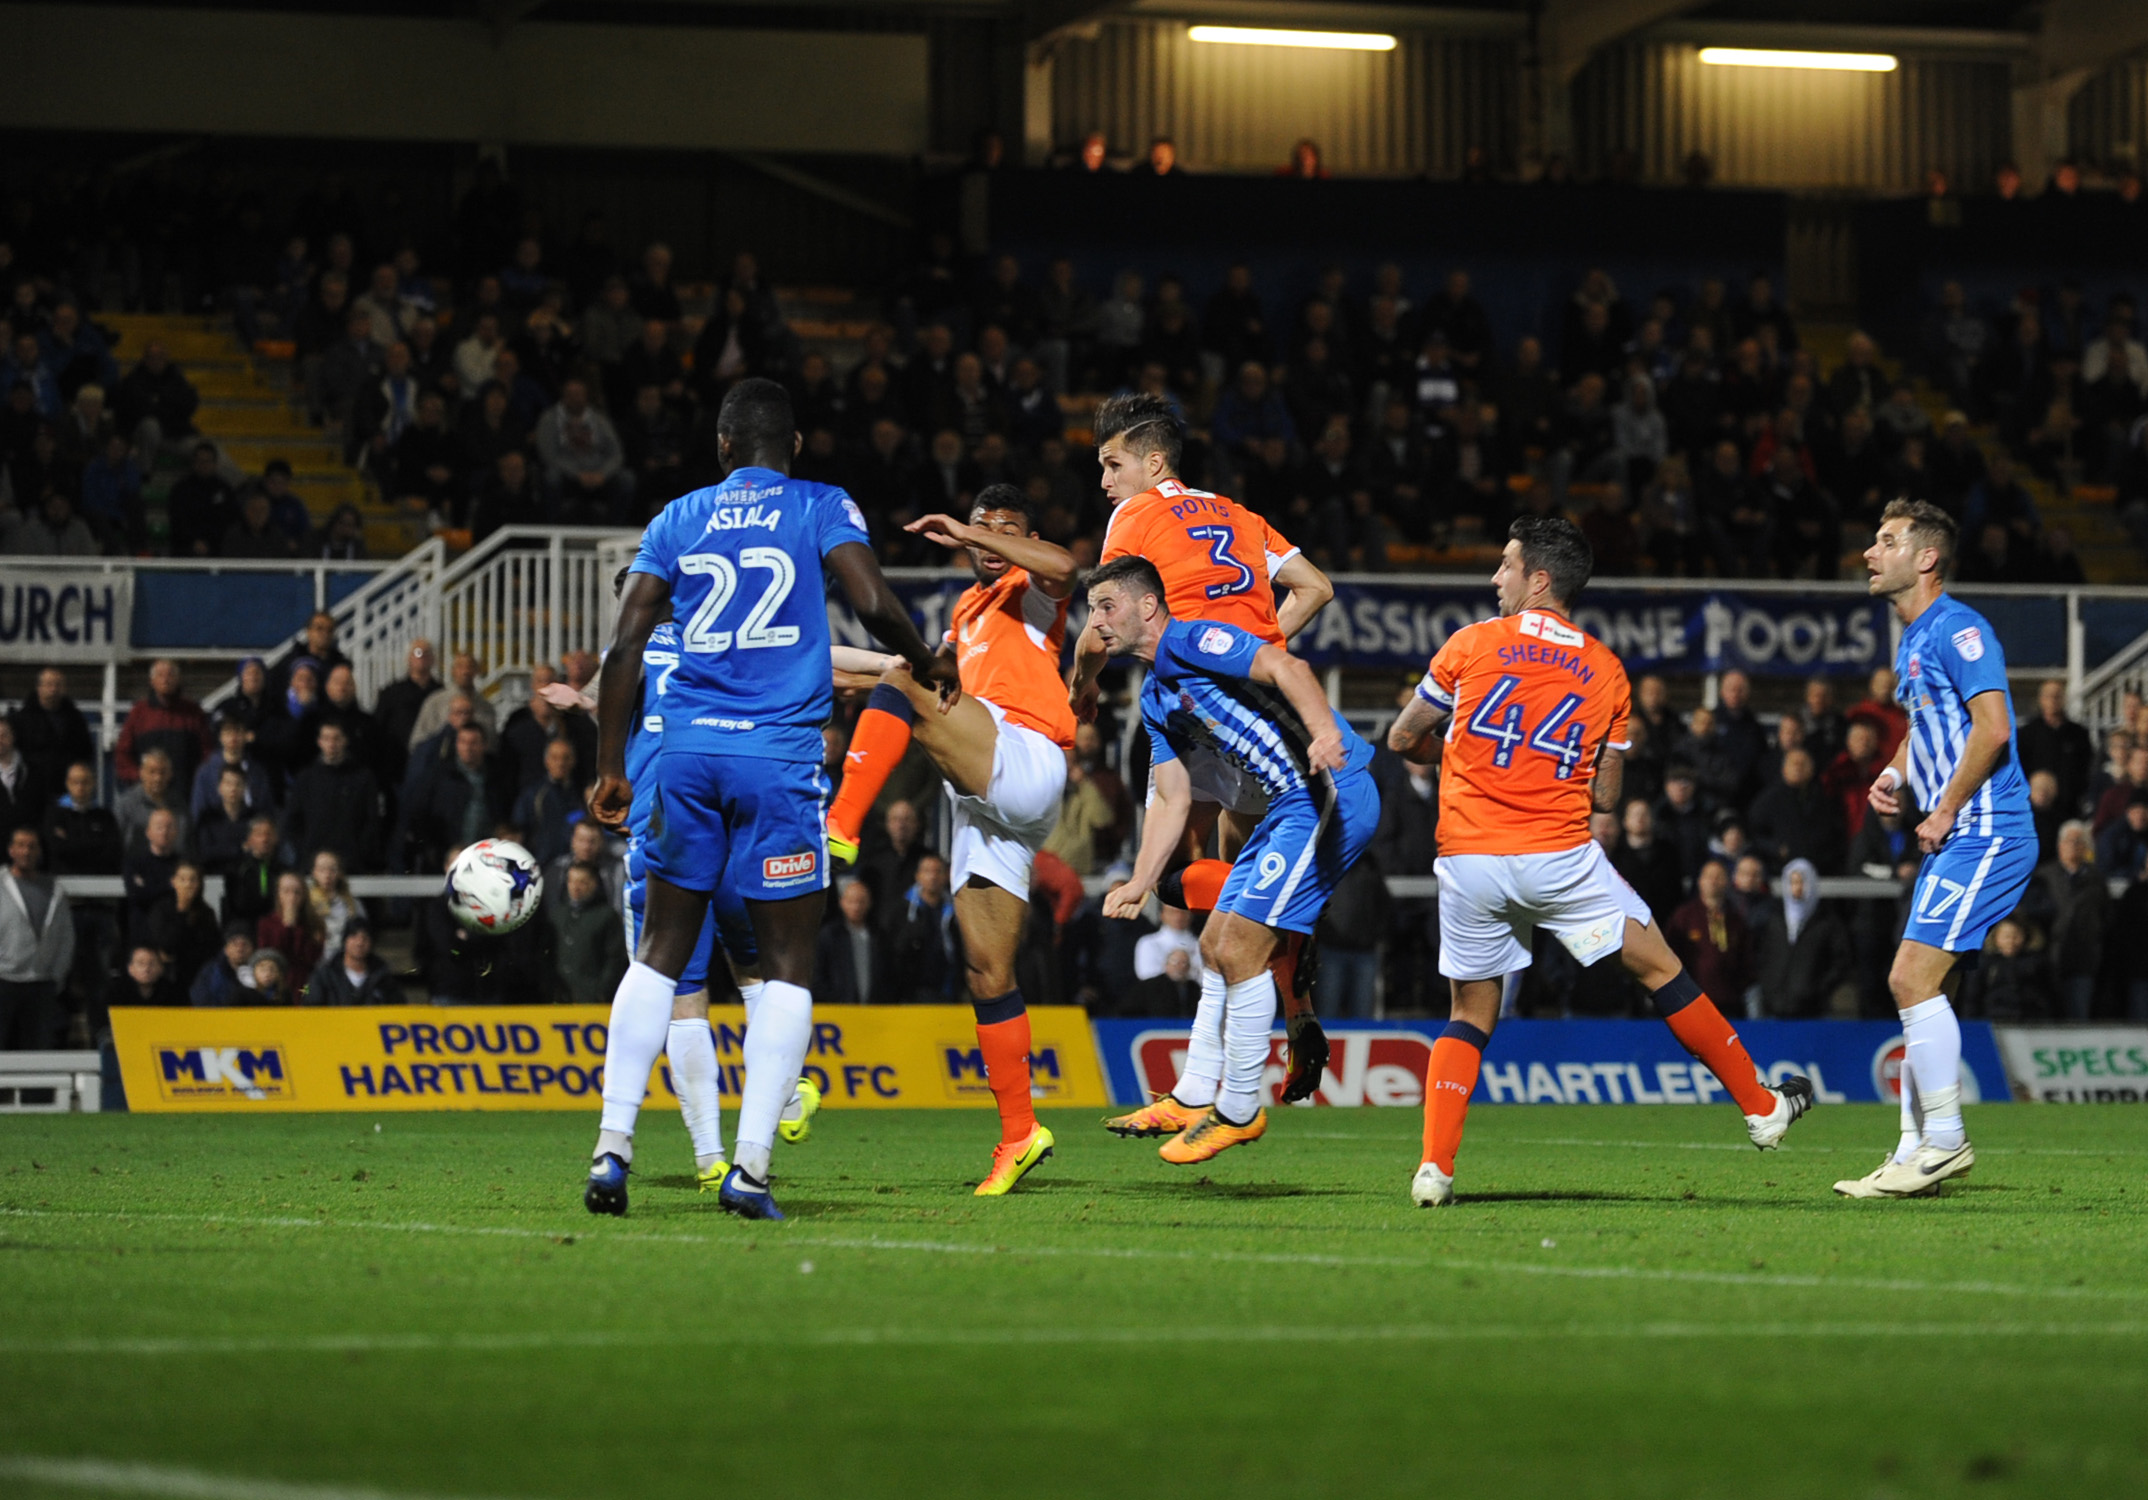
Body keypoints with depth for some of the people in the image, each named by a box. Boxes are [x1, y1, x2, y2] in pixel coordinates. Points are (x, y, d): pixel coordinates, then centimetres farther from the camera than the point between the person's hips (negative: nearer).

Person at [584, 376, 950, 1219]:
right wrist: (927, 667, 10)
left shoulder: (678, 520, 12)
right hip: (780, 757, -3)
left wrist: (610, 769, 12)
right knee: (786, 965, 4)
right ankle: (750, 1166, -6)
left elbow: (625, 649, 8)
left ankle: (611, 1148, 2)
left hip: (687, 750, 3)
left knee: (660, 953, 12)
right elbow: (874, 605, -10)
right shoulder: (821, 509, 4)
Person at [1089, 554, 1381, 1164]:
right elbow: (1171, 798, 23)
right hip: (1290, 807, 10)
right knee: (1216, 948, 15)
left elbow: (1286, 667, -27)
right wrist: (1140, 883, 15)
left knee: (1240, 949, -10)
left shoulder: (1193, 640, -11)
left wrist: (1326, 731, -43)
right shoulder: (1156, 700, 19)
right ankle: (1193, 1097, 23)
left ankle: (1239, 1110, 0)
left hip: (1332, 793, -10)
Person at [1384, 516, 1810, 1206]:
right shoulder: (1606, 670, 8)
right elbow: (1604, 796, 10)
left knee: (1471, 1015, 13)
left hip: (1468, 858, 0)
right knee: (1661, 969, 13)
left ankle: (1435, 1166, -2)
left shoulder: (1471, 645, 3)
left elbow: (1402, 740, 12)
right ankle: (1762, 1109, 18)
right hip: (1561, 857, 0)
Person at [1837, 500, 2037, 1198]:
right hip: (1955, 842, 10)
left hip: (1985, 835, -10)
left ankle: (1945, 1140, -10)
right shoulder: (1910, 642, 18)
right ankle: (1914, 1151, 11)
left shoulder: (1958, 629, -12)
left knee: (1912, 978, -15)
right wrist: (1893, 775, 12)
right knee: (1913, 984, 9)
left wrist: (1945, 811, -15)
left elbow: (1992, 727, -21)